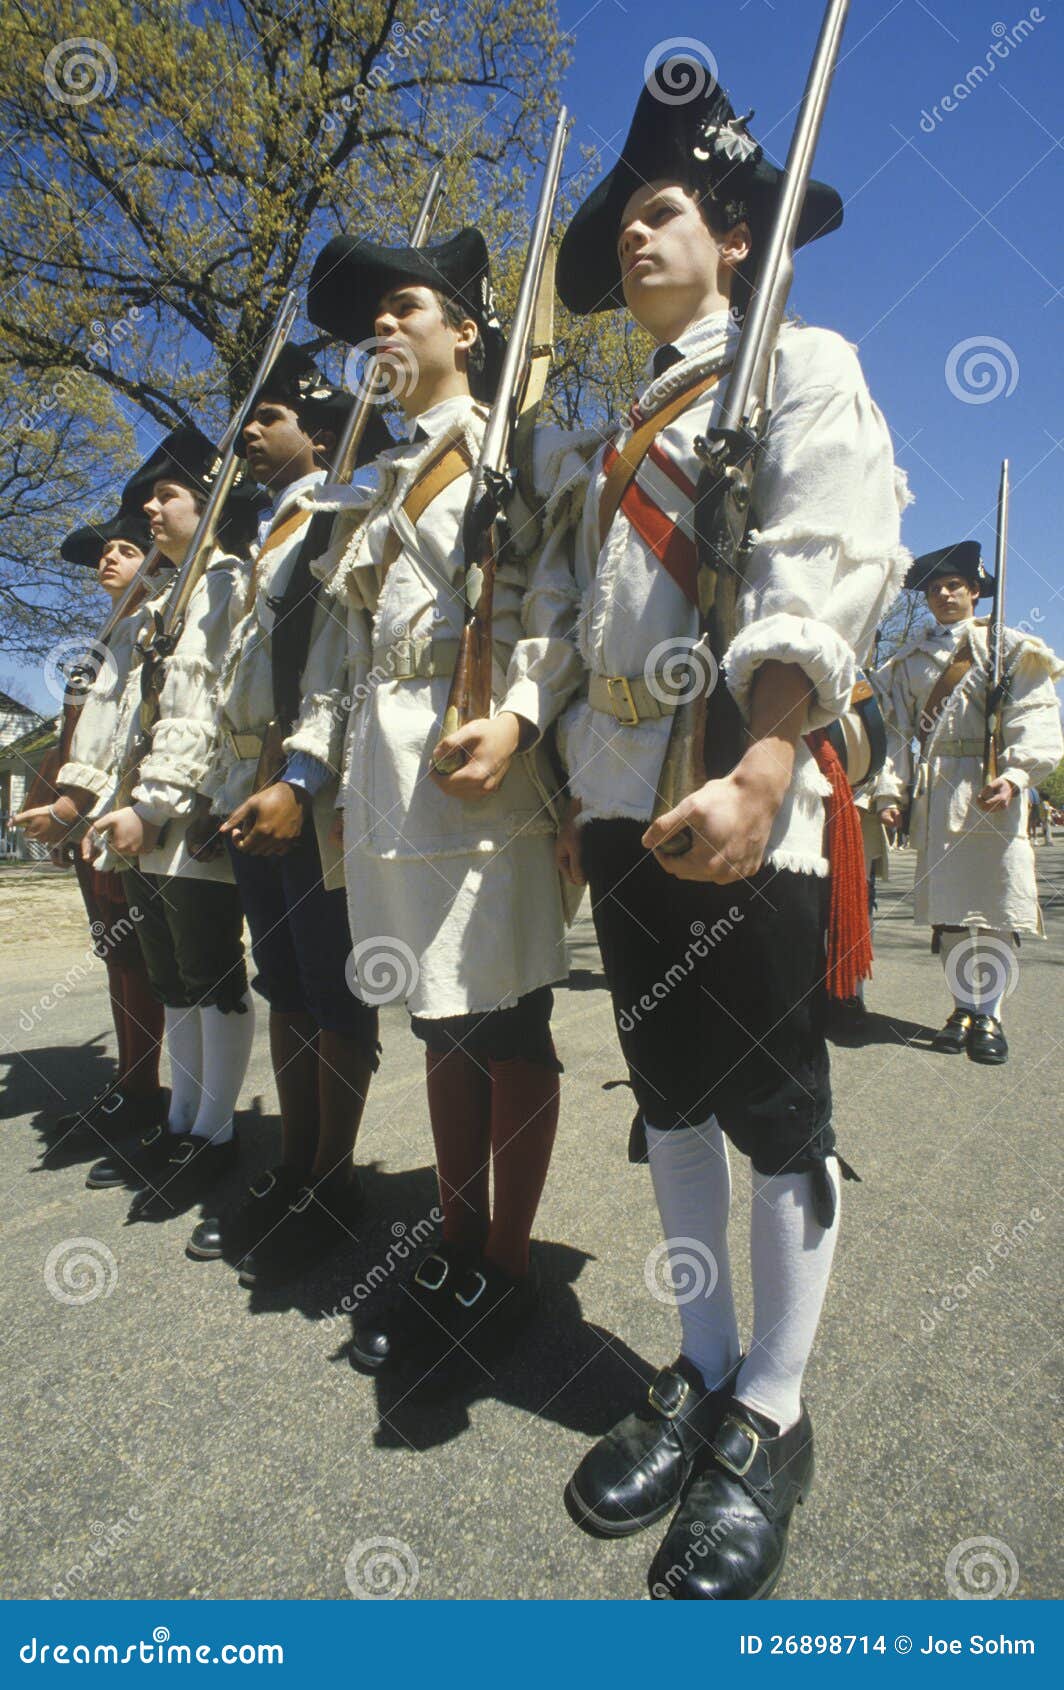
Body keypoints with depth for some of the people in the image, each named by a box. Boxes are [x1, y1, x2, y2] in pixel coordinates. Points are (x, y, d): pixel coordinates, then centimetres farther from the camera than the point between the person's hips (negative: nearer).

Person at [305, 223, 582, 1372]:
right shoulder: (387, 478, 25)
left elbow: (556, 608, -8)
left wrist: (515, 718, -24)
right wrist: (331, 771, 15)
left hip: (475, 765, -7)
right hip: (385, 769, 8)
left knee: (507, 1028, 0)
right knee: (439, 1025, 12)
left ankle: (506, 1269, 15)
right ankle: (457, 1246, 26)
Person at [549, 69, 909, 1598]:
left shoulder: (805, 366, 5)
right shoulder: (630, 428, 27)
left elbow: (826, 569, -13)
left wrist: (762, 767, -28)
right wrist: (580, 792, 16)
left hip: (741, 786, -7)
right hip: (621, 792, 7)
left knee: (776, 1106, 0)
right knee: (669, 1092, 11)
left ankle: (771, 1413, 19)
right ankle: (703, 1372, 27)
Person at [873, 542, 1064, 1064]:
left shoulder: (1009, 648, 9)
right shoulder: (909, 661, 18)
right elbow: (896, 729, 13)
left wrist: (1014, 774, -18)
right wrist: (891, 790, 1)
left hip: (991, 790, -2)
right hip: (935, 794, 3)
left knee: (994, 902, -6)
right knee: (944, 901, 1)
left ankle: (989, 1013, 2)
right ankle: (964, 1006, 11)